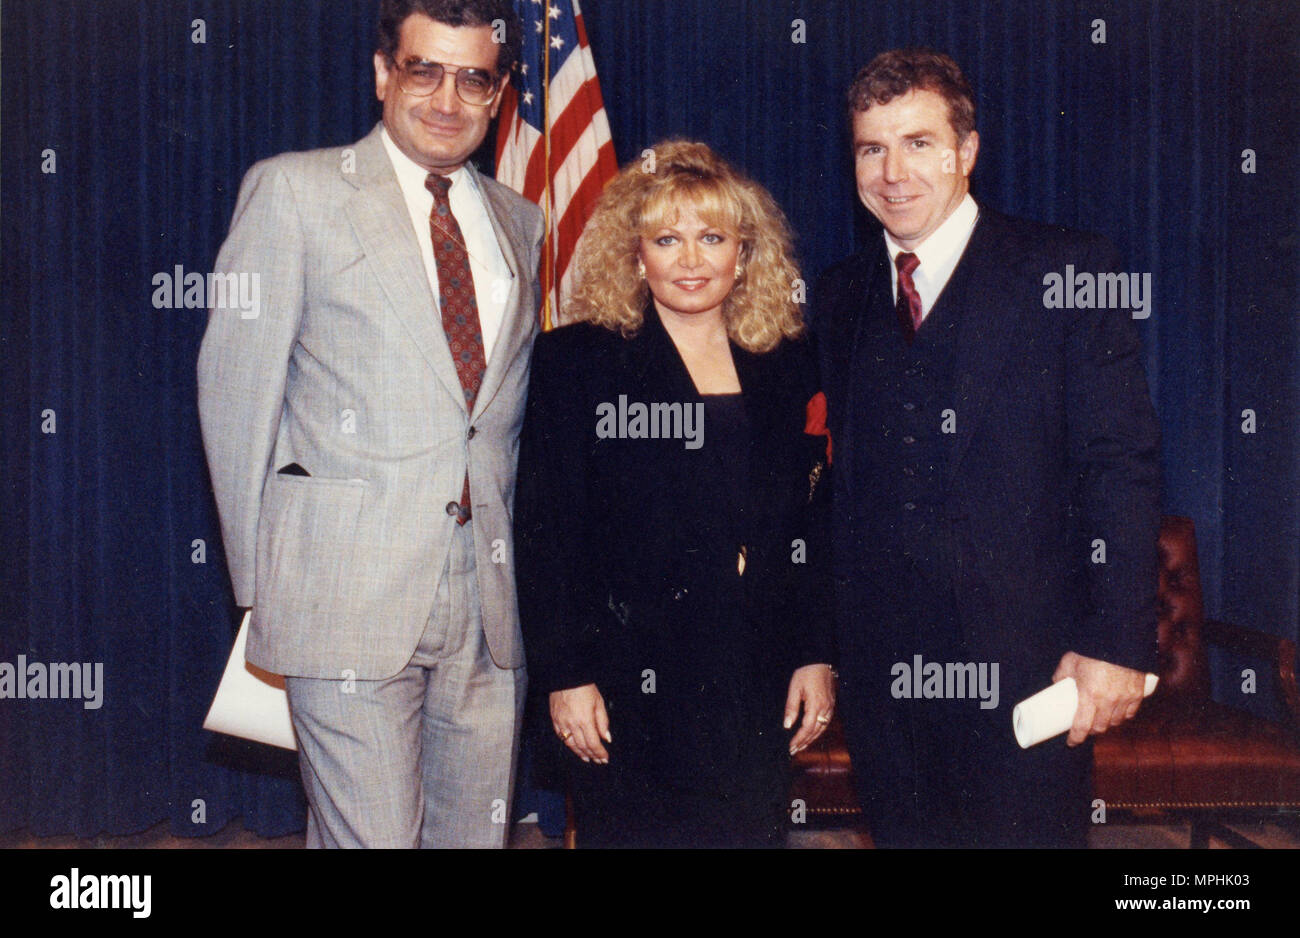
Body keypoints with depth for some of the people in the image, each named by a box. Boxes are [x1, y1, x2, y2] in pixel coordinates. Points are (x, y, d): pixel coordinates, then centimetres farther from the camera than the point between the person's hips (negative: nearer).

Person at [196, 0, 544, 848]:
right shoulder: (294, 191, 0)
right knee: (369, 836, -2)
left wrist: (511, 549, 11)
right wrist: (258, 580, -2)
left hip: (490, 594, 5)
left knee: (479, 832, 11)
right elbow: (237, 385, -1)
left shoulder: (519, 221, 15)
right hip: (350, 592, -4)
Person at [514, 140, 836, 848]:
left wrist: (814, 655, 5)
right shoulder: (574, 361, -1)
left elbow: (806, 527, 12)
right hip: (632, 689, -3)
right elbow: (545, 531, -5)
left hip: (758, 688, 3)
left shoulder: (785, 367, 10)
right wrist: (565, 675, -10)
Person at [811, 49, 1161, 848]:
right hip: (883, 662, 4)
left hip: (1023, 659, -4)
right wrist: (818, 646, 3)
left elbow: (1122, 470, -7)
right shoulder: (840, 296, 11)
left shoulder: (1067, 271, -3)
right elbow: (840, 474, 11)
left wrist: (1116, 642, -13)